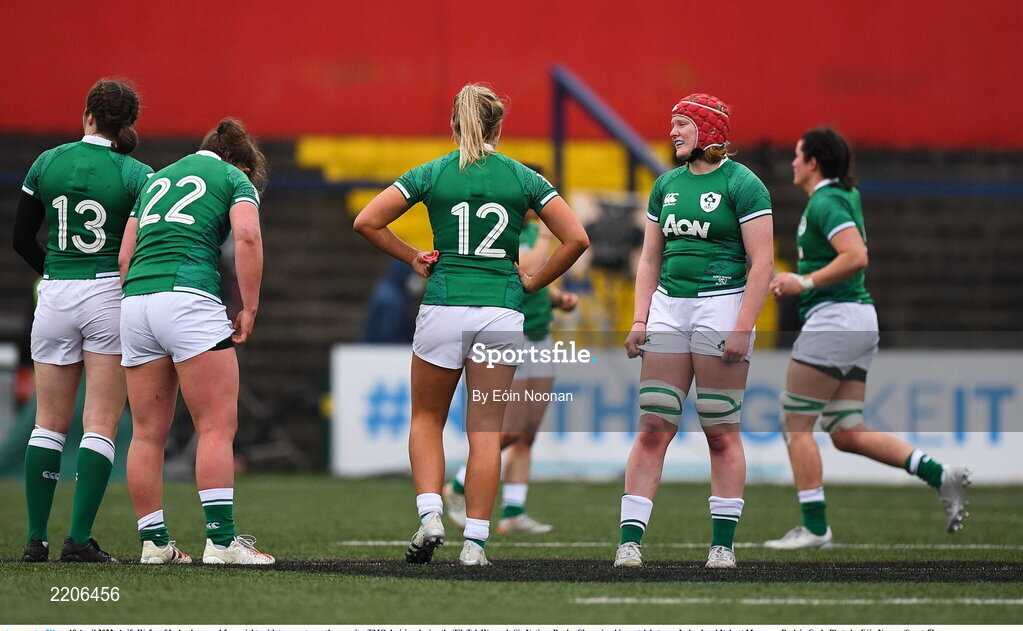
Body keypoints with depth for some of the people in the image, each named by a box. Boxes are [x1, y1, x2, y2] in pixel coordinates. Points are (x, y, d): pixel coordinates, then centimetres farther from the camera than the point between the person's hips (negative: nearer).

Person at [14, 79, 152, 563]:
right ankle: (79, 538, -8)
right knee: (101, 426, -1)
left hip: (55, 297, 3)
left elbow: (21, 239, 8)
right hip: (111, 295, -3)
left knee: (49, 422, 10)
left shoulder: (47, 163, 2)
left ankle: (36, 539, 7)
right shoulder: (135, 174, -6)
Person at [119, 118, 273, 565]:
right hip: (188, 295, -6)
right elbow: (247, 236, -8)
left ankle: (153, 542, 13)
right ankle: (221, 539, -14)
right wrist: (249, 308, -4)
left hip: (134, 297, 6)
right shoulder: (236, 179, 11)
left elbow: (125, 257, 22)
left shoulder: (157, 180, 28)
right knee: (218, 427, -6)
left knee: (147, 433, 10)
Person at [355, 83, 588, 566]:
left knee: (427, 419, 15)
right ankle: (475, 540, -1)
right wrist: (534, 282, 8)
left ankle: (430, 514, -5)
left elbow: (366, 222, -2)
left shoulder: (432, 174, 2)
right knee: (486, 430, 4)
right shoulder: (523, 178, 3)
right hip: (501, 310, 0)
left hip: (444, 306, 0)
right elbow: (576, 239, -1)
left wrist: (413, 258, 7)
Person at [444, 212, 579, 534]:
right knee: (510, 432, -9)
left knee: (527, 436, 4)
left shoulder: (531, 230, 12)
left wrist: (560, 298, 6)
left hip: (539, 342, 8)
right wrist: (546, 236, -18)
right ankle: (458, 489, 10)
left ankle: (513, 513, 6)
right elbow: (528, 272, -29)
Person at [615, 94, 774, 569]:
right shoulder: (667, 185, 15)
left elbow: (762, 262, -9)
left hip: (722, 304, -5)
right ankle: (629, 541, -4)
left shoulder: (741, 184, -4)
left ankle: (722, 544, 6)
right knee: (653, 429, -1)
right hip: (668, 305, 5)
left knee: (722, 432, -1)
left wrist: (742, 329, -15)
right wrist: (640, 320, 8)